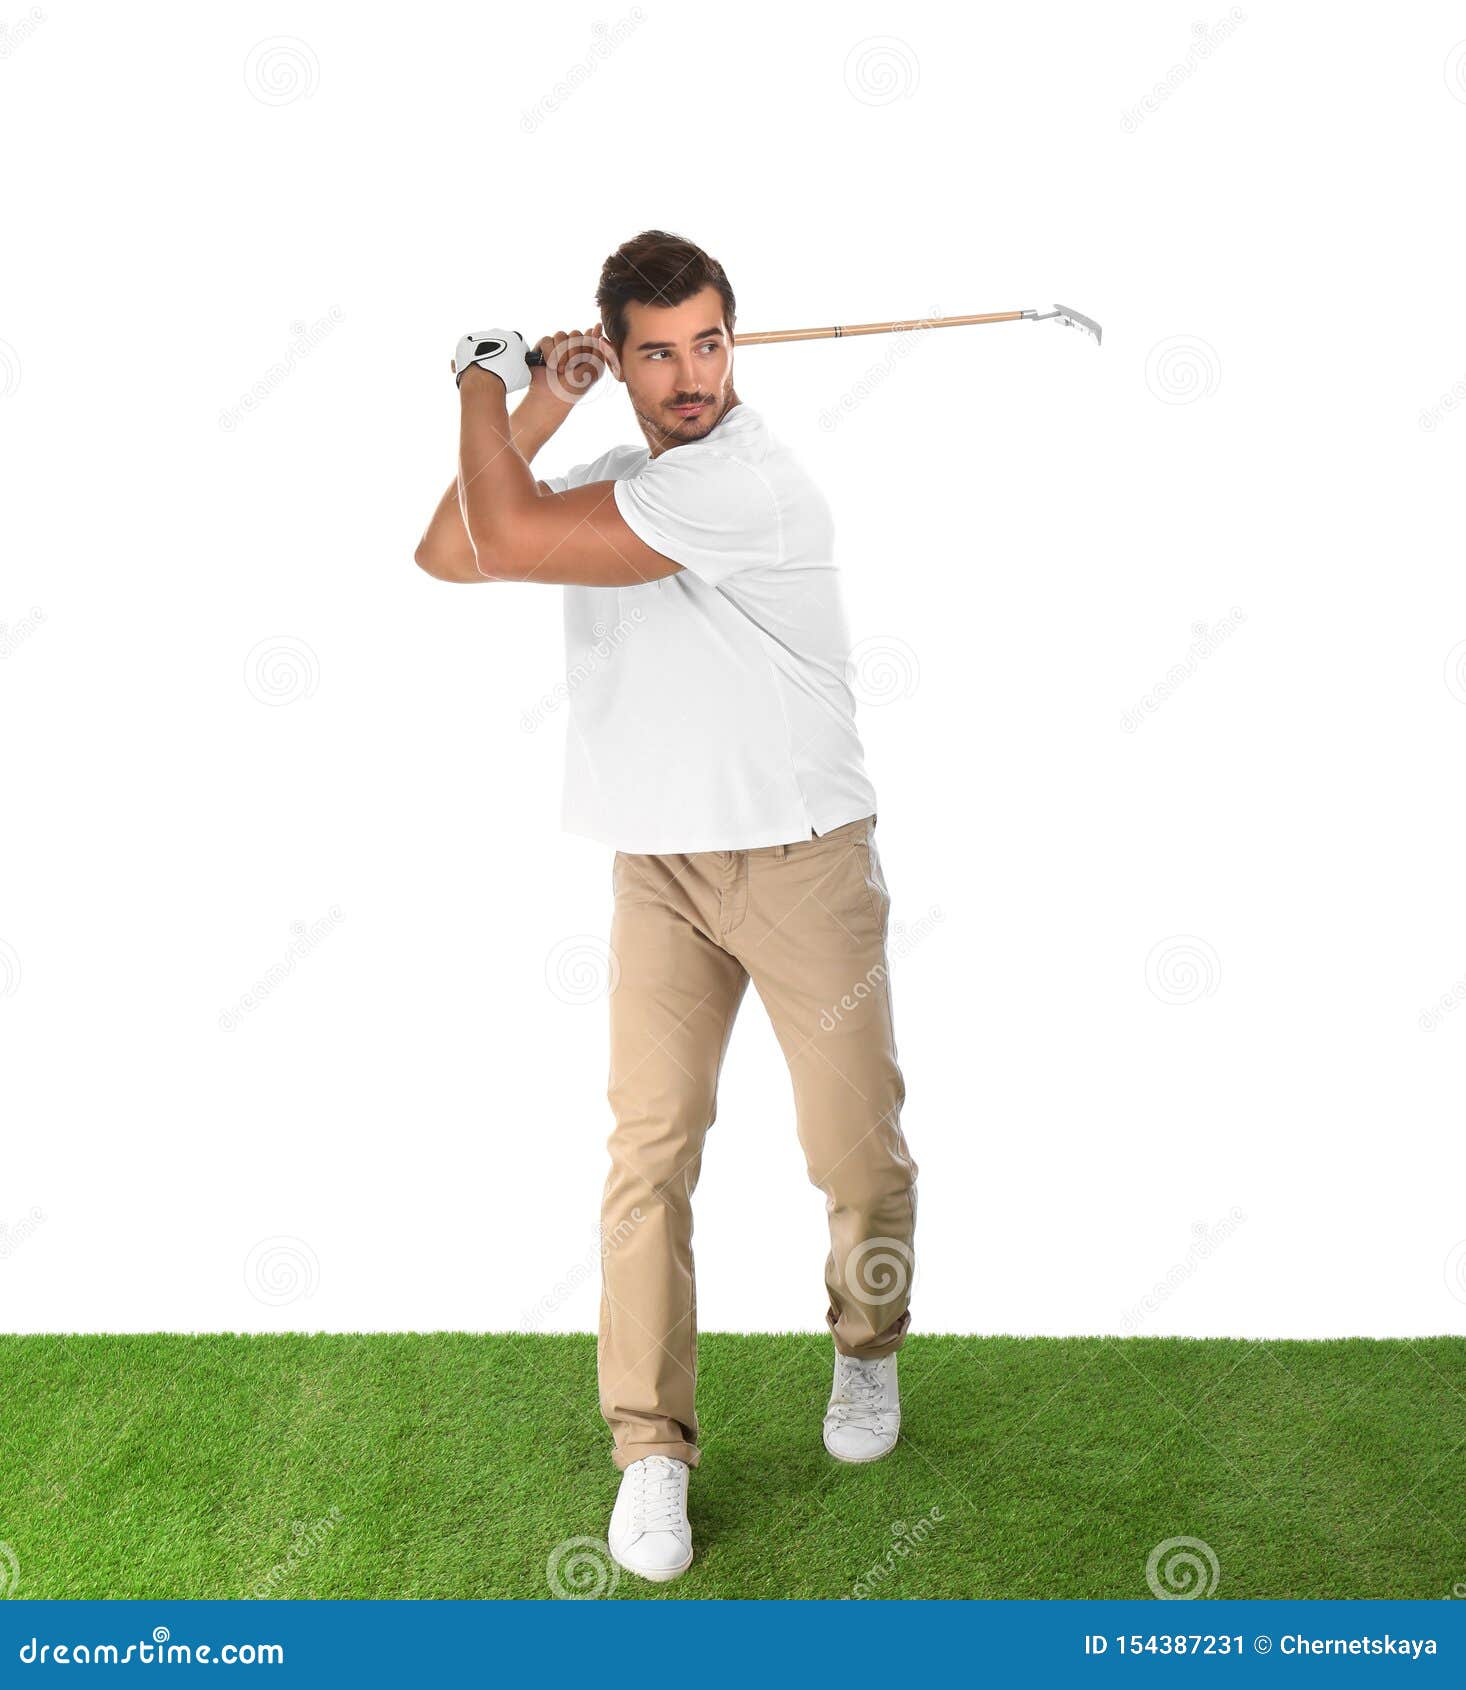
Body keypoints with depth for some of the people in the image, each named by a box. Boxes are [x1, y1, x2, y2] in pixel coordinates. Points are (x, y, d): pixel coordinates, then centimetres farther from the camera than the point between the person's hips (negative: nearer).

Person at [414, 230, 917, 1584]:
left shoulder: (748, 481, -19)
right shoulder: (616, 483, 9)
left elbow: (509, 540, -22)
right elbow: (449, 555, 9)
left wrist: (481, 379, -4)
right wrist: (533, 409, 1)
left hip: (804, 864, -5)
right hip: (660, 873, 6)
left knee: (857, 1149, 3)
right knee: (649, 1152, -4)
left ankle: (867, 1353, 33)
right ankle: (652, 1450, 6)